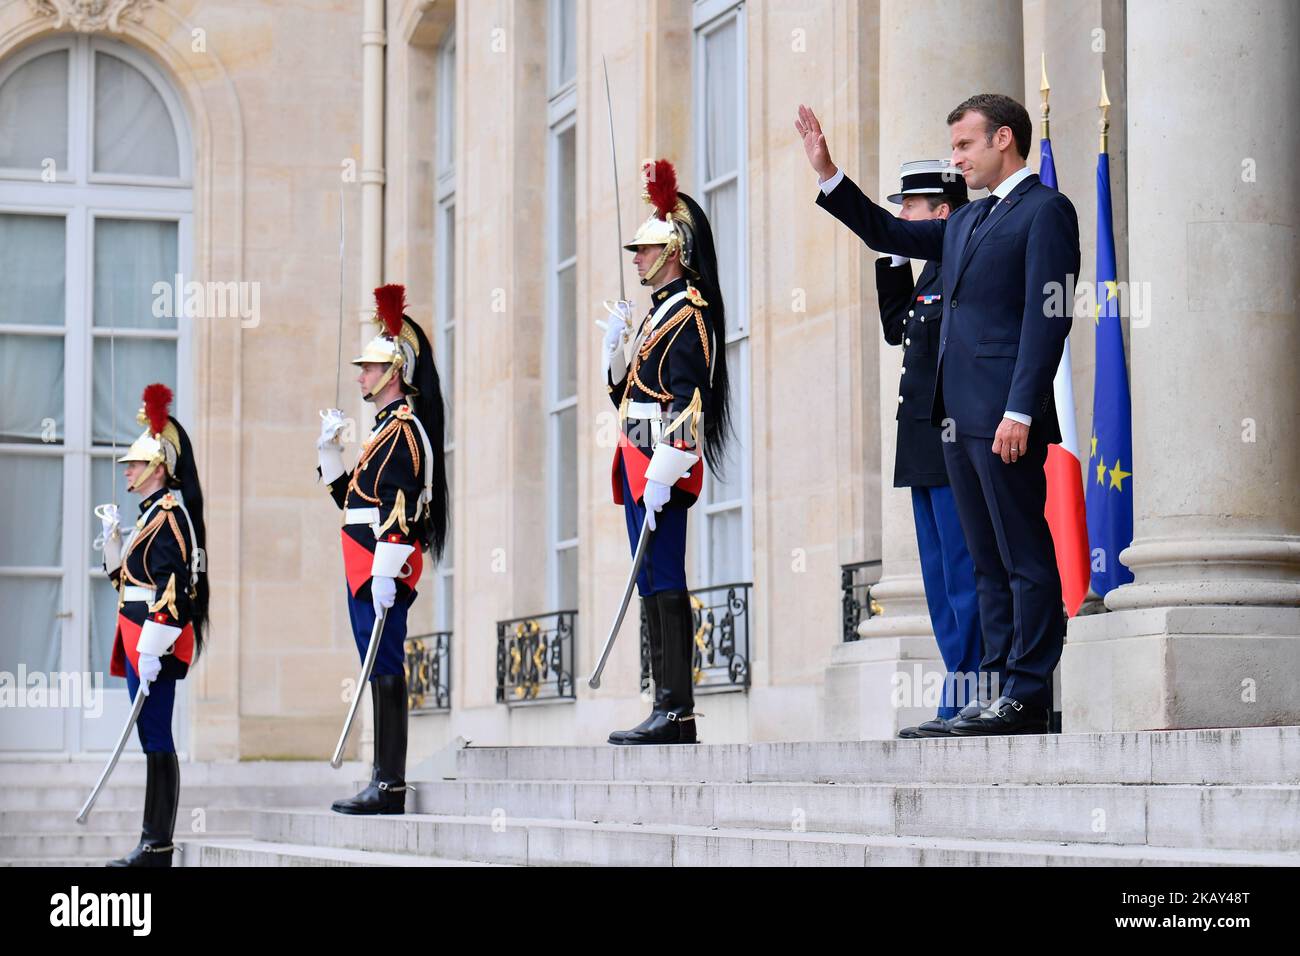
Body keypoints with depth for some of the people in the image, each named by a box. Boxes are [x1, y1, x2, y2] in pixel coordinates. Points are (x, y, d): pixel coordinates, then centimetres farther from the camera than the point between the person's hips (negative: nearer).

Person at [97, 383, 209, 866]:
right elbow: (125, 575, 27)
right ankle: (154, 843, 11)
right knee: (152, 739, 9)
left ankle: (158, 845, -7)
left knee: (156, 739, -9)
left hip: (155, 642, -10)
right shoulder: (152, 514, 18)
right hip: (139, 640, 10)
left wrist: (151, 652, -24)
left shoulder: (168, 514, -12)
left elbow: (171, 589, -20)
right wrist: (112, 533, 13)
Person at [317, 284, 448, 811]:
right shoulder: (389, 427, 20)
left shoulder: (404, 430, -11)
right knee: (381, 670, 10)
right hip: (368, 568, 10)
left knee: (385, 670, -9)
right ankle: (385, 782, 12)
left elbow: (400, 509, -20)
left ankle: (390, 785, -9)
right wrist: (330, 447, 17)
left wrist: (385, 574, -24)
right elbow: (353, 495, 27)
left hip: (382, 568, -10)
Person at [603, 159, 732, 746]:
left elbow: (689, 400, -19)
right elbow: (623, 389, 24)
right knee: (654, 582, 8)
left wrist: (662, 475, -25)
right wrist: (616, 342, 6)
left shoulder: (688, 312, -10)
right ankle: (669, 712, 11)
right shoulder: (654, 311, 19)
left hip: (663, 465, -10)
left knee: (664, 581, -10)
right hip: (639, 463, 10)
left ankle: (678, 710, -10)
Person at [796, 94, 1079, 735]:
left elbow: (1048, 316, -13)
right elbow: (888, 235, 32)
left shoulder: (1046, 210, -5)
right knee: (988, 562, 9)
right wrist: (827, 174, 23)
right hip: (960, 416, 9)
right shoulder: (966, 221, 22)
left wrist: (1020, 410, -20)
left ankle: (1029, 698, -6)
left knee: (1026, 557, -6)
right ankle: (1004, 687, 12)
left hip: (1006, 417, -9)